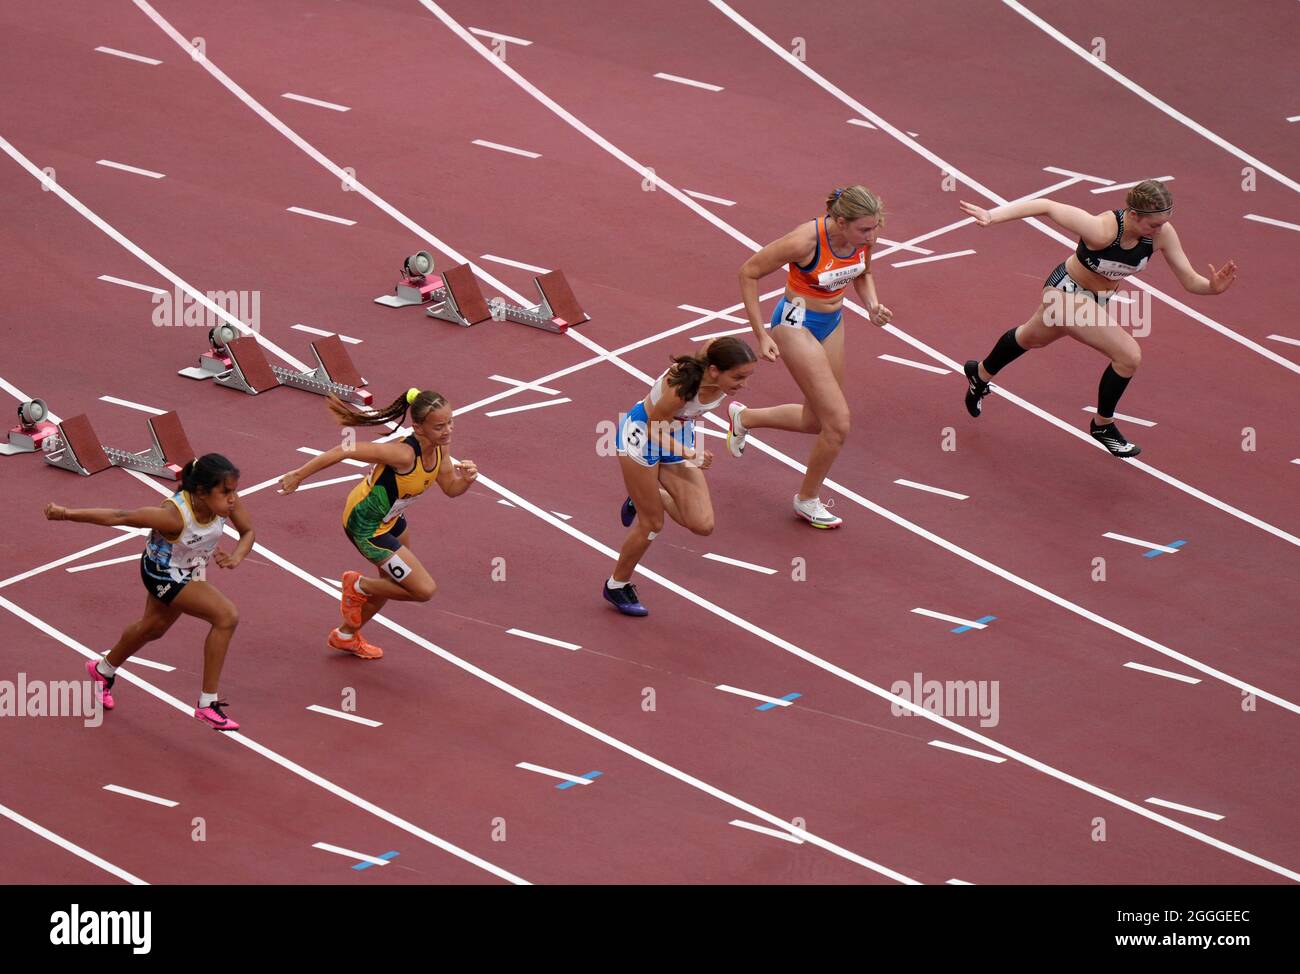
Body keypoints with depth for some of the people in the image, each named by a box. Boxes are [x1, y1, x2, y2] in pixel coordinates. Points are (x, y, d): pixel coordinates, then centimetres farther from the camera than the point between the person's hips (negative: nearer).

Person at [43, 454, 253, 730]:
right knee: (226, 617, -23)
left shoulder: (228, 501, -26)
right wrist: (66, 514, -23)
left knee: (153, 628, 31)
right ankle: (208, 704, -12)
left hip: (190, 570, 7)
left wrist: (236, 556, -31)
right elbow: (118, 517, -32)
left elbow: (247, 532, -8)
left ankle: (103, 670, 60)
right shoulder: (174, 516, -41)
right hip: (163, 574, -7)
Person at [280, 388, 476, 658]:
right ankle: (359, 586, 19)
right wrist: (299, 475, -27)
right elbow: (343, 451, -34)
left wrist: (466, 478, -24)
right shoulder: (404, 454, -39)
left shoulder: (439, 446, -15)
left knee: (394, 582, 28)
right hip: (367, 527, -9)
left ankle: (346, 635, 52)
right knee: (424, 589, -6)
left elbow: (451, 489, 0)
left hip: (390, 518, 9)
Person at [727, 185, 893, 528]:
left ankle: (744, 417, 44)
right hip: (797, 325, -7)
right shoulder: (806, 240, -31)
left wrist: (873, 305, -10)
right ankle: (808, 499, 15)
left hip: (831, 324, 7)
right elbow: (749, 272, -18)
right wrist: (761, 335, -17)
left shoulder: (864, 236, -13)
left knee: (816, 420, 18)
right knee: (838, 423, -9)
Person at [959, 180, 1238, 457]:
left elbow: (1190, 281, -18)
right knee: (1129, 355, -18)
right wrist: (992, 216, -33)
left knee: (1032, 338, 32)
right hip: (1067, 291, -7)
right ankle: (1103, 425, 6)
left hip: (1097, 298, 7)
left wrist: (1212, 287, -40)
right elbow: (1046, 206, -30)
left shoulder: (1162, 233, -23)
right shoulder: (1102, 230, -38)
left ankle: (981, 374, 59)